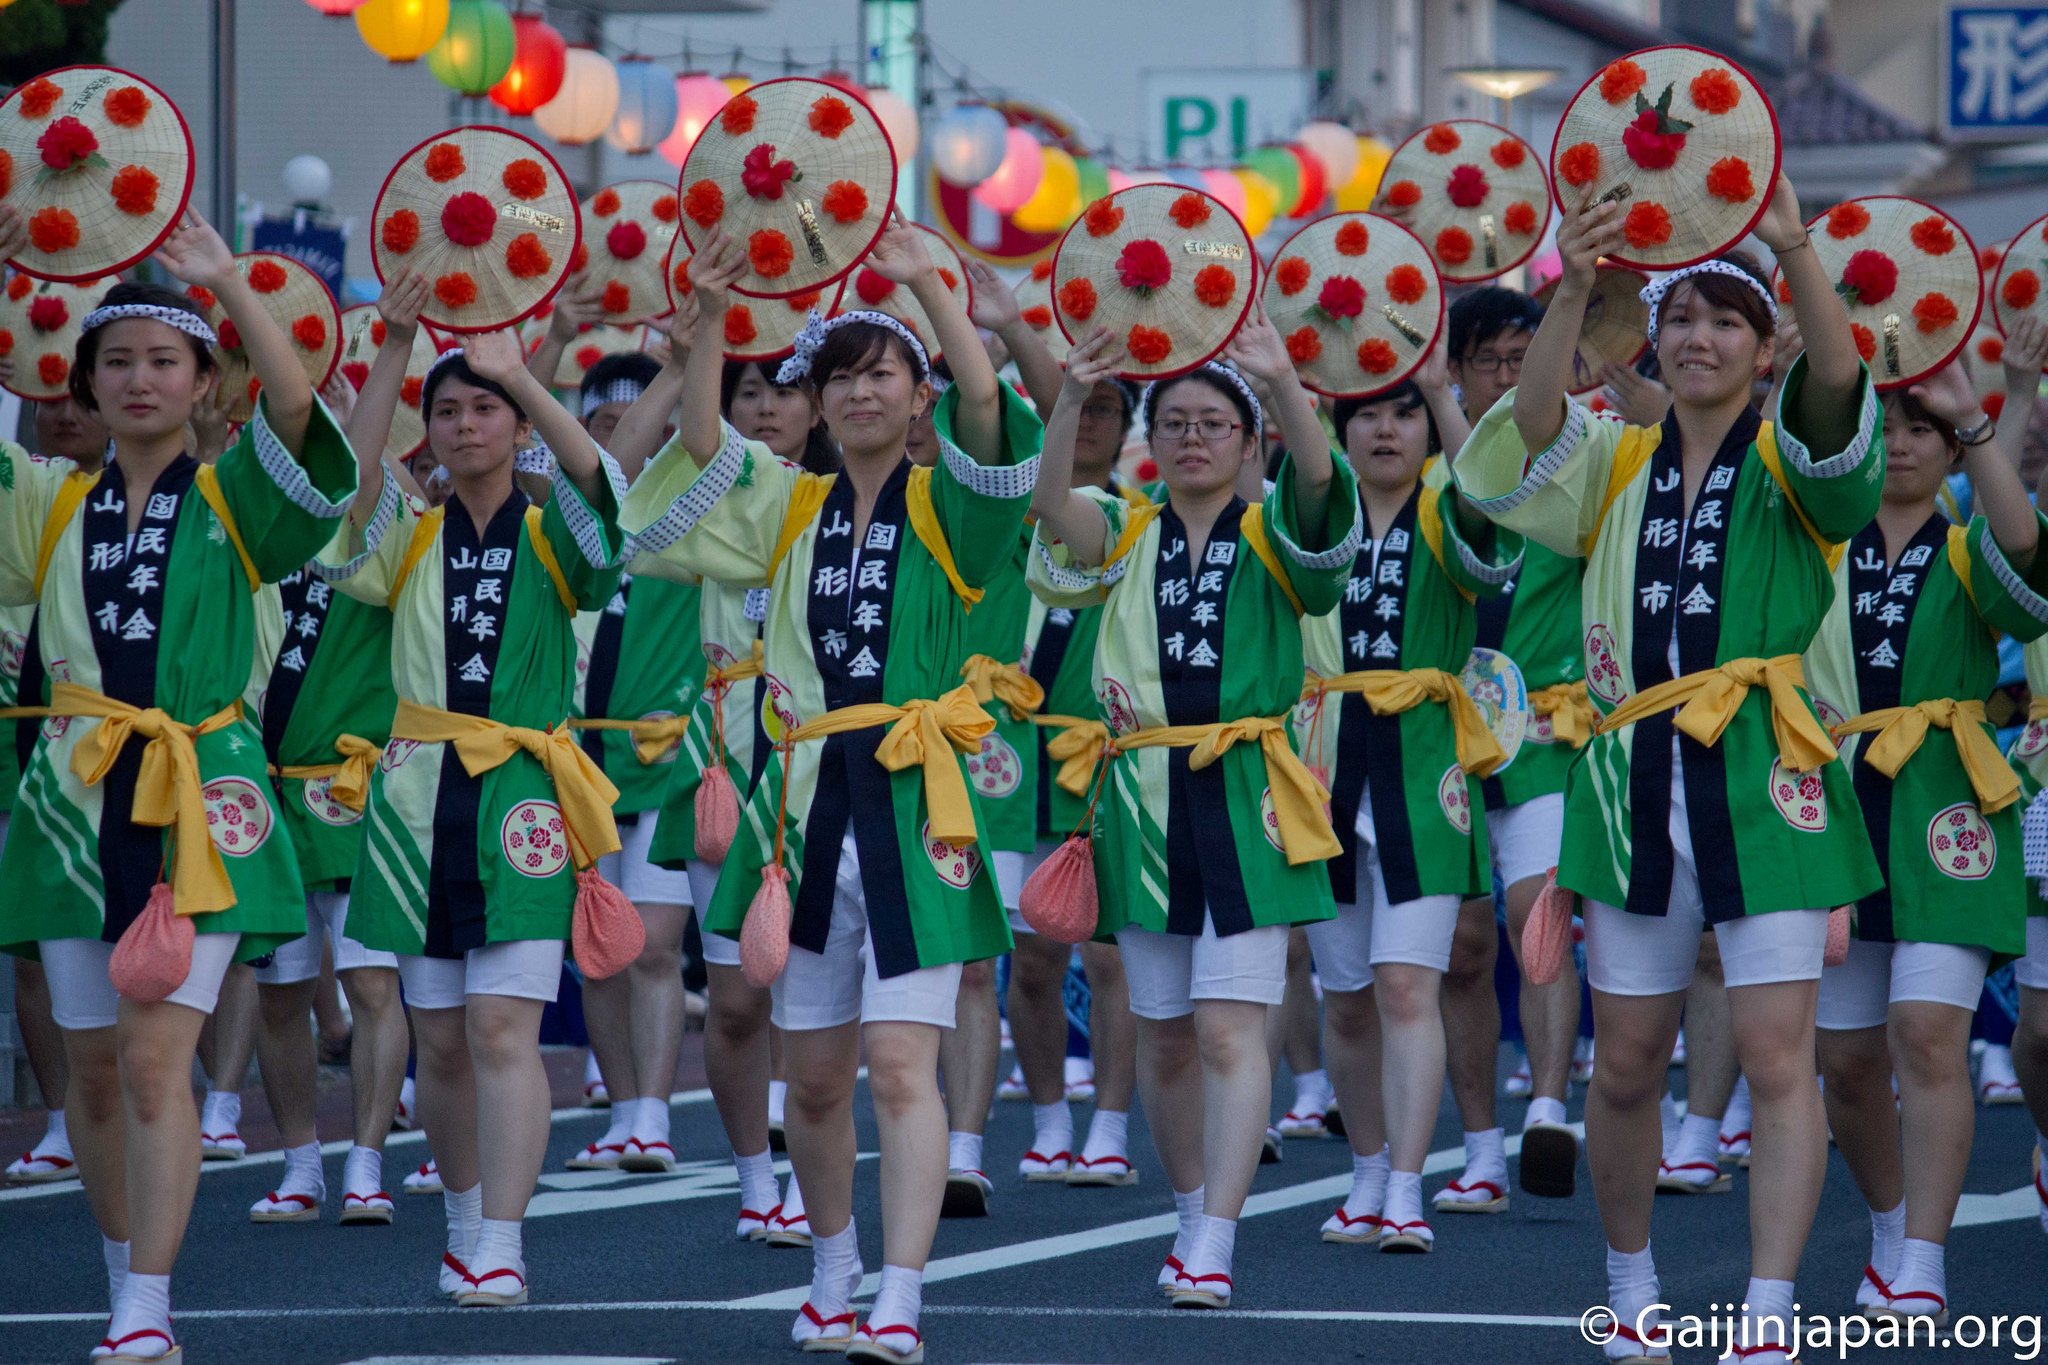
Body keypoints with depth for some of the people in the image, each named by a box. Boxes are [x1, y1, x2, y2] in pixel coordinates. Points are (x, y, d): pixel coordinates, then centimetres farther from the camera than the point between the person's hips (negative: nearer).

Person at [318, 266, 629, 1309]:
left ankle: (501, 1246, -15)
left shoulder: (553, 542, 5)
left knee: (502, 1027, -13)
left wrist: (518, 373, -24)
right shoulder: (407, 540, 10)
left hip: (523, 794, -3)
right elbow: (350, 477, -10)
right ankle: (465, 1223, 22)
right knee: (440, 1037, 6)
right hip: (423, 794, 3)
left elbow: (598, 479, -16)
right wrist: (395, 351, -18)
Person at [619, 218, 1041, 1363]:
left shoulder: (944, 506, 1)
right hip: (809, 798, 4)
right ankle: (834, 1270, 31)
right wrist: (709, 318, -13)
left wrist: (927, 282, -24)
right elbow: (701, 447, -2)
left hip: (913, 799, -4)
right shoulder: (791, 508, 13)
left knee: (901, 1063, -13)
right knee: (813, 1073, 11)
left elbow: (987, 406, -17)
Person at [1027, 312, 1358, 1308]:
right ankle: (1192, 1215, 25)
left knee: (1229, 1028, -11)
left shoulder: (1273, 540, 3)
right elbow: (1053, 508, -13)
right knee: (1164, 1036, 9)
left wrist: (1283, 380, -37)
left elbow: (1319, 479, -19)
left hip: (1243, 799, -3)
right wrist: (1073, 398, -30)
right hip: (1144, 799, 3)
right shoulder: (1125, 535, 8)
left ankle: (1214, 1246, -14)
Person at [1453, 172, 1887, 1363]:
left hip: (1766, 781, -3)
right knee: (1628, 1063, 8)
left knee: (1778, 1054, -11)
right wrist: (1574, 290, -27)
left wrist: (1797, 251, -37)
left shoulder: (1793, 463, 2)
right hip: (1638, 781, 3)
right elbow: (1534, 428, -10)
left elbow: (1838, 380, -20)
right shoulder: (1620, 465, 11)